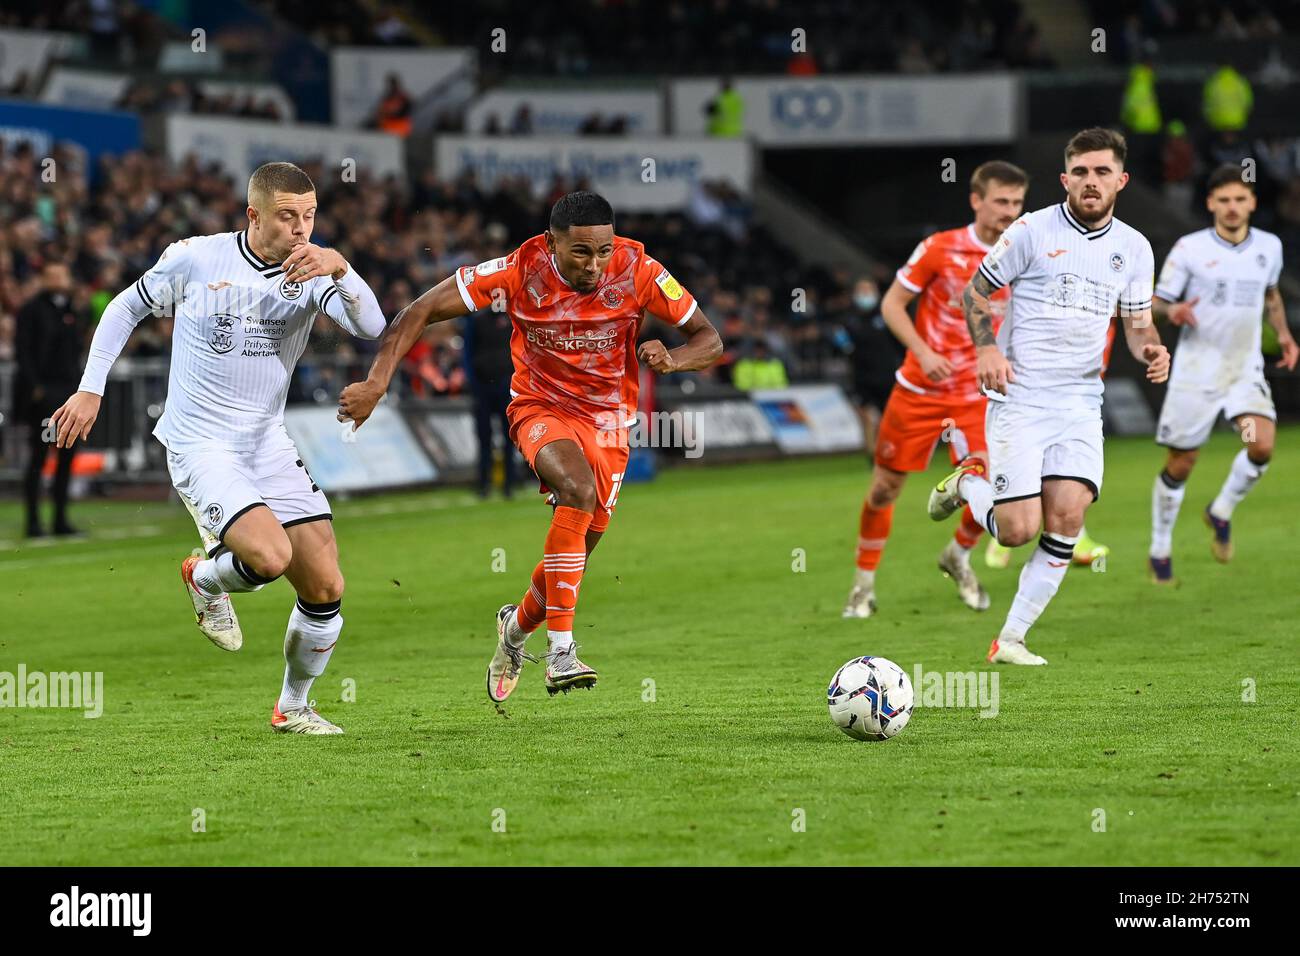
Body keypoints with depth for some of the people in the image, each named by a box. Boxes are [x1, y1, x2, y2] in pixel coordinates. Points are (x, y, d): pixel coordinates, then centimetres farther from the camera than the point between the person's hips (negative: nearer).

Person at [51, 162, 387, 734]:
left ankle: (293, 707, 24)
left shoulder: (311, 272, -3)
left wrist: (340, 268, -34)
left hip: (268, 445, 4)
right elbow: (127, 308, 8)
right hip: (200, 446, -4)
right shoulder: (196, 259, -8)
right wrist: (90, 389, 4)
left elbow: (371, 327, -19)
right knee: (270, 555, -27)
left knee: (325, 588, 0)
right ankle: (205, 578, 9)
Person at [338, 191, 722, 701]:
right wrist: (376, 382, -27)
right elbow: (419, 313, -17)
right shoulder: (520, 272, -21)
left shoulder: (638, 272, -18)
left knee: (575, 550, 6)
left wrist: (673, 358, -32)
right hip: (541, 406, -3)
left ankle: (518, 626, 41)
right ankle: (560, 651, -33)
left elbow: (709, 340, -10)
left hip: (607, 418, 3)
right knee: (578, 491, -33)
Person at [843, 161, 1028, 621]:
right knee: (885, 487, 5)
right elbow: (891, 304, -5)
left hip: (974, 395, 1)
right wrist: (923, 352, -19)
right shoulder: (940, 249, -10)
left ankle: (959, 556, 14)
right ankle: (864, 584, 25)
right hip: (919, 389, -1)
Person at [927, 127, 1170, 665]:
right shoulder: (1032, 230, -4)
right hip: (1019, 399, -4)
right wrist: (986, 349, -13)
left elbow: (1138, 324, 16)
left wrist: (1151, 350, -8)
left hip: (1080, 402, 4)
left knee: (1067, 516, -13)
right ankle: (969, 483, 24)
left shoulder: (1134, 248, 8)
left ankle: (1011, 639, -1)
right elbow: (974, 293, 4)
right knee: (1018, 530, -11)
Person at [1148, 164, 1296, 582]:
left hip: (1246, 371, 3)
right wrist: (1172, 311, -26)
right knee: (1180, 466, 2)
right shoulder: (1189, 249, -7)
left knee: (1262, 445, -20)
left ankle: (1221, 512, 7)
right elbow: (1157, 302, -4)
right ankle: (1160, 550, 22)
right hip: (1195, 371, -2)